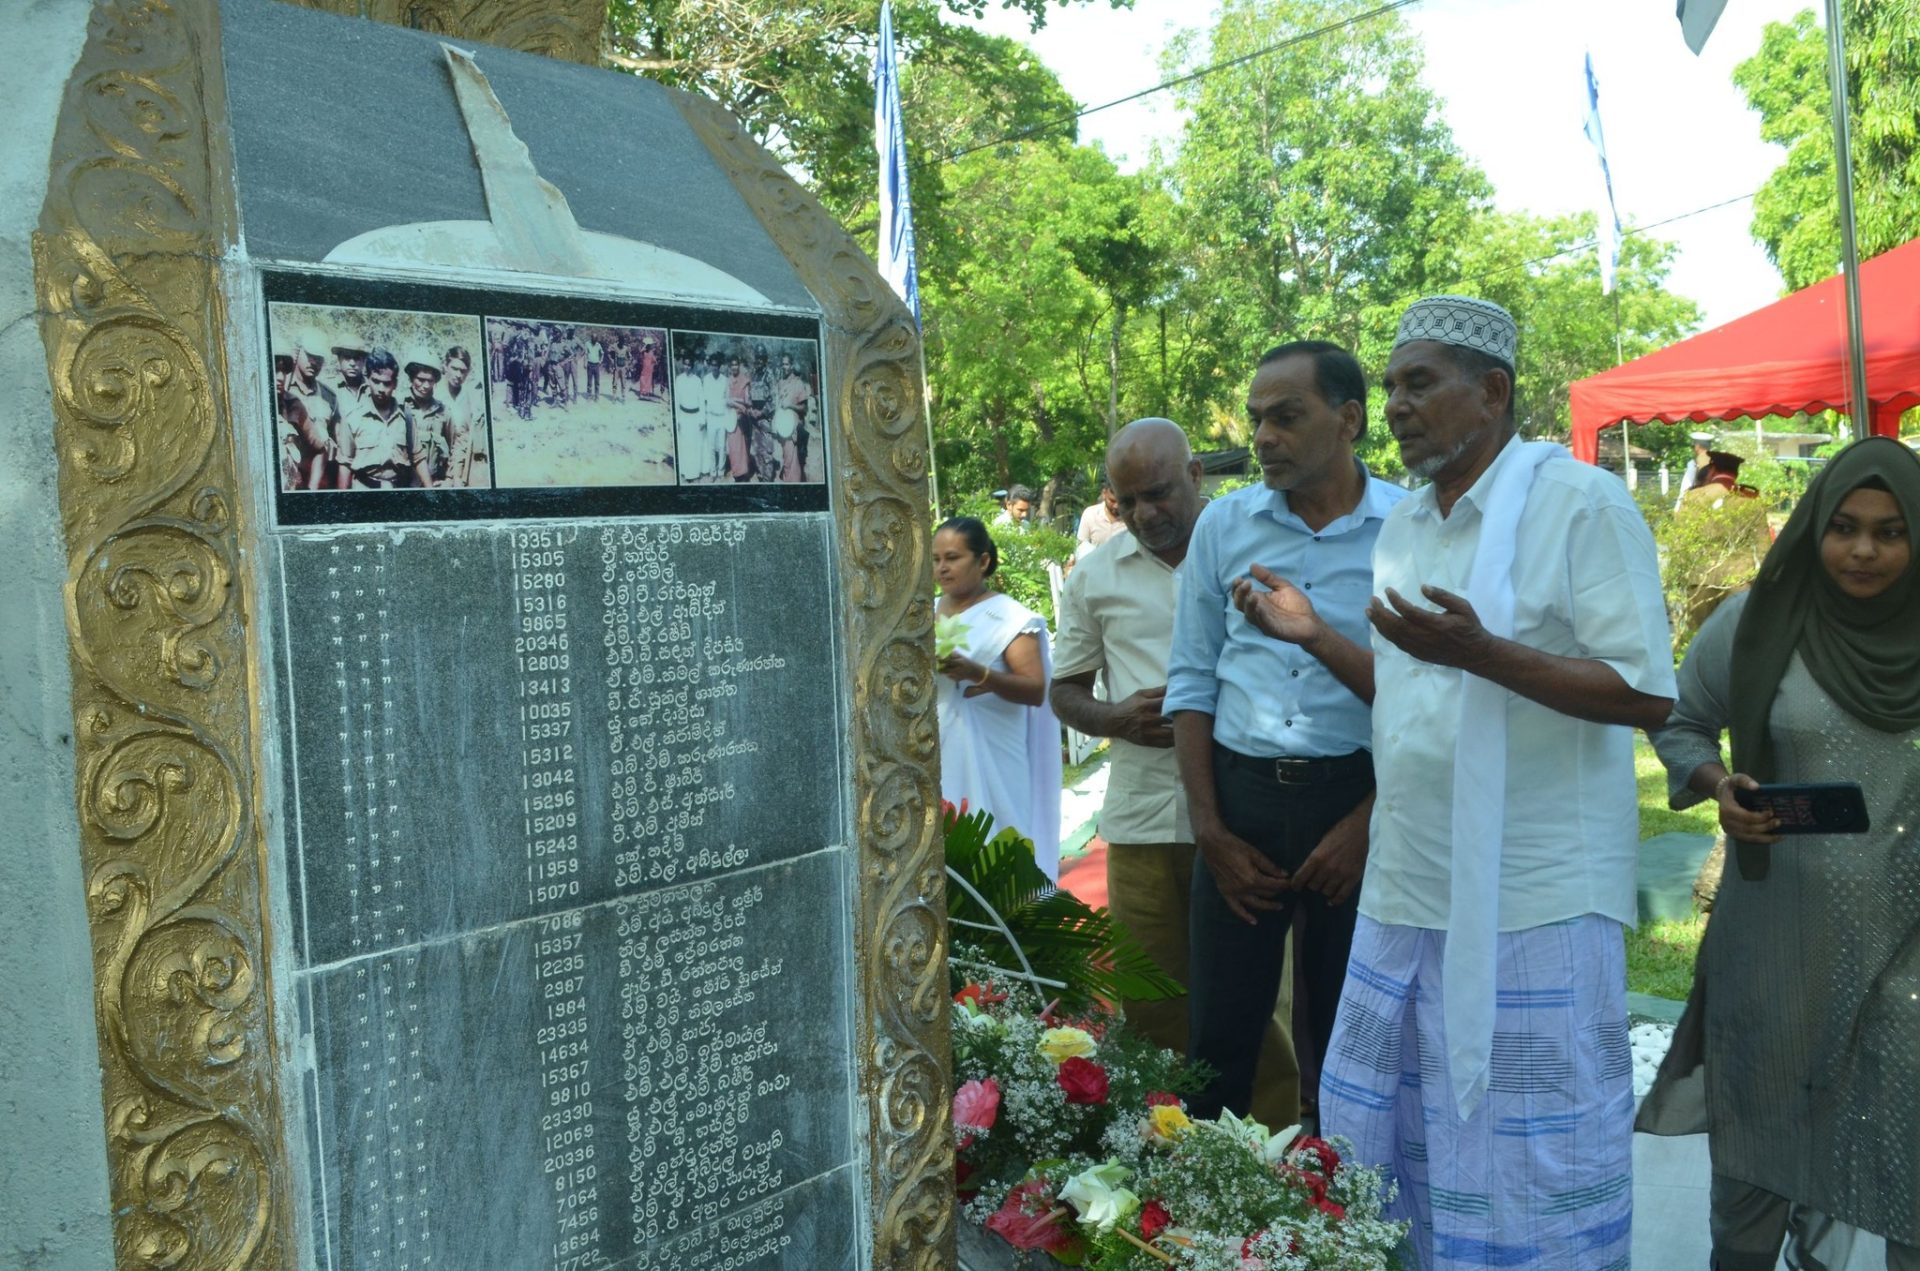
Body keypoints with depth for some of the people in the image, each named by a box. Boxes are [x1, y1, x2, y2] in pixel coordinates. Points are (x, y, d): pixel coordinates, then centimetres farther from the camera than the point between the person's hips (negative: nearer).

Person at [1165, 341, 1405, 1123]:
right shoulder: (1224, 524, 5)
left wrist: (1365, 824, -9)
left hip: (1355, 795, -2)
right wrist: (1209, 828, 1)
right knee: (1220, 1031, 6)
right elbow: (1192, 681, 8)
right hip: (1240, 794, 2)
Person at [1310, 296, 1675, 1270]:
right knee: (1391, 1140, 13)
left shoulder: (1580, 504, -9)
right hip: (1407, 893, 7)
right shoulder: (1402, 527, 14)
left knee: (1533, 1166, 3)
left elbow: (1648, 695, -15)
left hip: (1530, 901, -7)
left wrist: (1479, 652, -26)